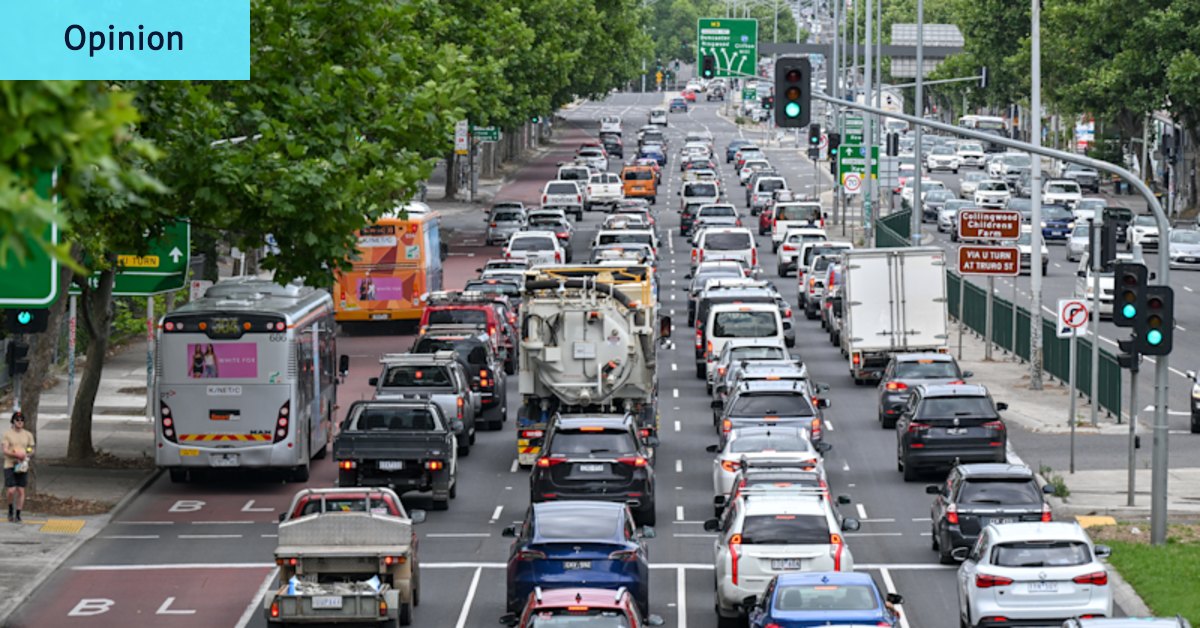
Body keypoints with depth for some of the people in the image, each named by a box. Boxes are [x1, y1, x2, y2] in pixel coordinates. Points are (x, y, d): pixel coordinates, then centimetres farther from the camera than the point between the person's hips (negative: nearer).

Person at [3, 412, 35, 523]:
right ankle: (11, 511, 14)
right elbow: (5, 451, -8)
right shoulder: (7, 434, -2)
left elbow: (31, 450, 13)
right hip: (10, 465, -3)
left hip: (23, 466, 3)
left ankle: (18, 514, 8)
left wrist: (27, 454, -10)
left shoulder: (28, 435, 8)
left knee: (21, 491, 1)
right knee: (11, 491, -10)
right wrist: (16, 455, -22)